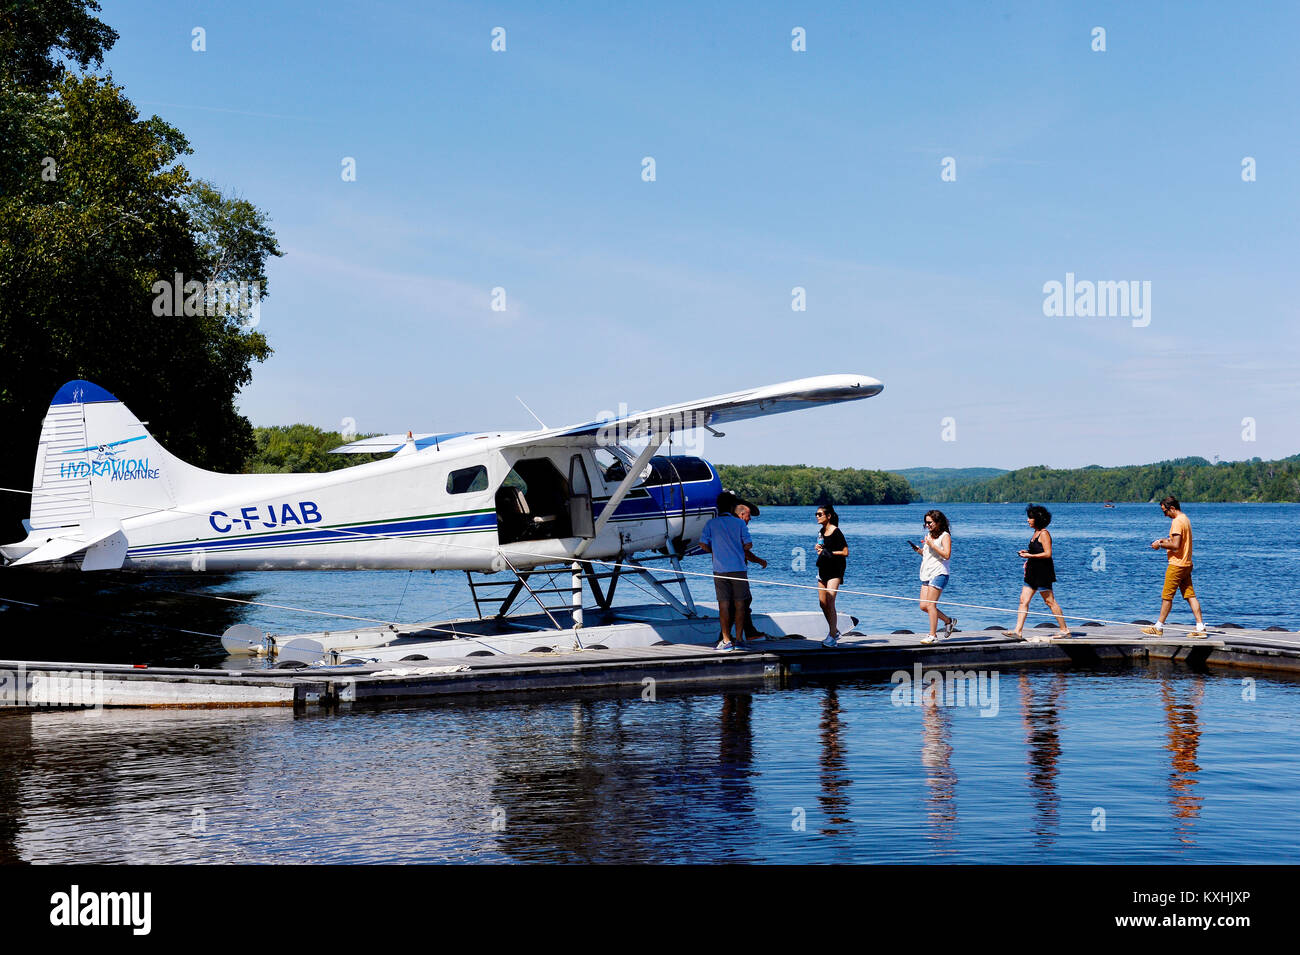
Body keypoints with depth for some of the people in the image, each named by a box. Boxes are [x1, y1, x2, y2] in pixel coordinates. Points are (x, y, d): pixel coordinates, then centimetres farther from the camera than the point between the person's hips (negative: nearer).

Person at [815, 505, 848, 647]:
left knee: (830, 602, -15)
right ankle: (835, 631, 25)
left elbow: (845, 552, -14)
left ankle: (832, 637, -13)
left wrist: (829, 552, -15)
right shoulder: (821, 531, 12)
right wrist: (819, 549, 4)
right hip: (823, 569, 9)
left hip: (835, 570, -9)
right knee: (822, 602, 9)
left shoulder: (836, 532, -13)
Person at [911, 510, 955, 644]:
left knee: (930, 604, -12)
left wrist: (932, 545, -19)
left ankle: (933, 635, -7)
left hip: (939, 573, -9)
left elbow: (947, 555, -18)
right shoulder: (929, 535, 19)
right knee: (923, 606, 3)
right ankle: (949, 621, 21)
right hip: (927, 574, 9)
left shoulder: (945, 536, -5)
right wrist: (919, 550, 9)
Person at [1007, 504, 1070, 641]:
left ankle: (1065, 630, 8)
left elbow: (1048, 554, -19)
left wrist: (1030, 556, -18)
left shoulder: (1044, 534, -13)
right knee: (1023, 600, 2)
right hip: (1033, 573, 10)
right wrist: (1027, 552, 11)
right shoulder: (1036, 533, 15)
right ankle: (1018, 631, 0)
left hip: (1043, 572, -10)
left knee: (1050, 601, -2)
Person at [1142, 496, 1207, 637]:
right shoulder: (1185, 519, 14)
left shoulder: (1177, 521, -17)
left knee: (1167, 596, 0)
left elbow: (1176, 546, -22)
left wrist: (1160, 545, -10)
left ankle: (1158, 627, 7)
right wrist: (1167, 540, 14)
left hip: (1176, 564, -9)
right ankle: (1200, 628, 2)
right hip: (1187, 564, 9)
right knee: (1190, 595, 6)